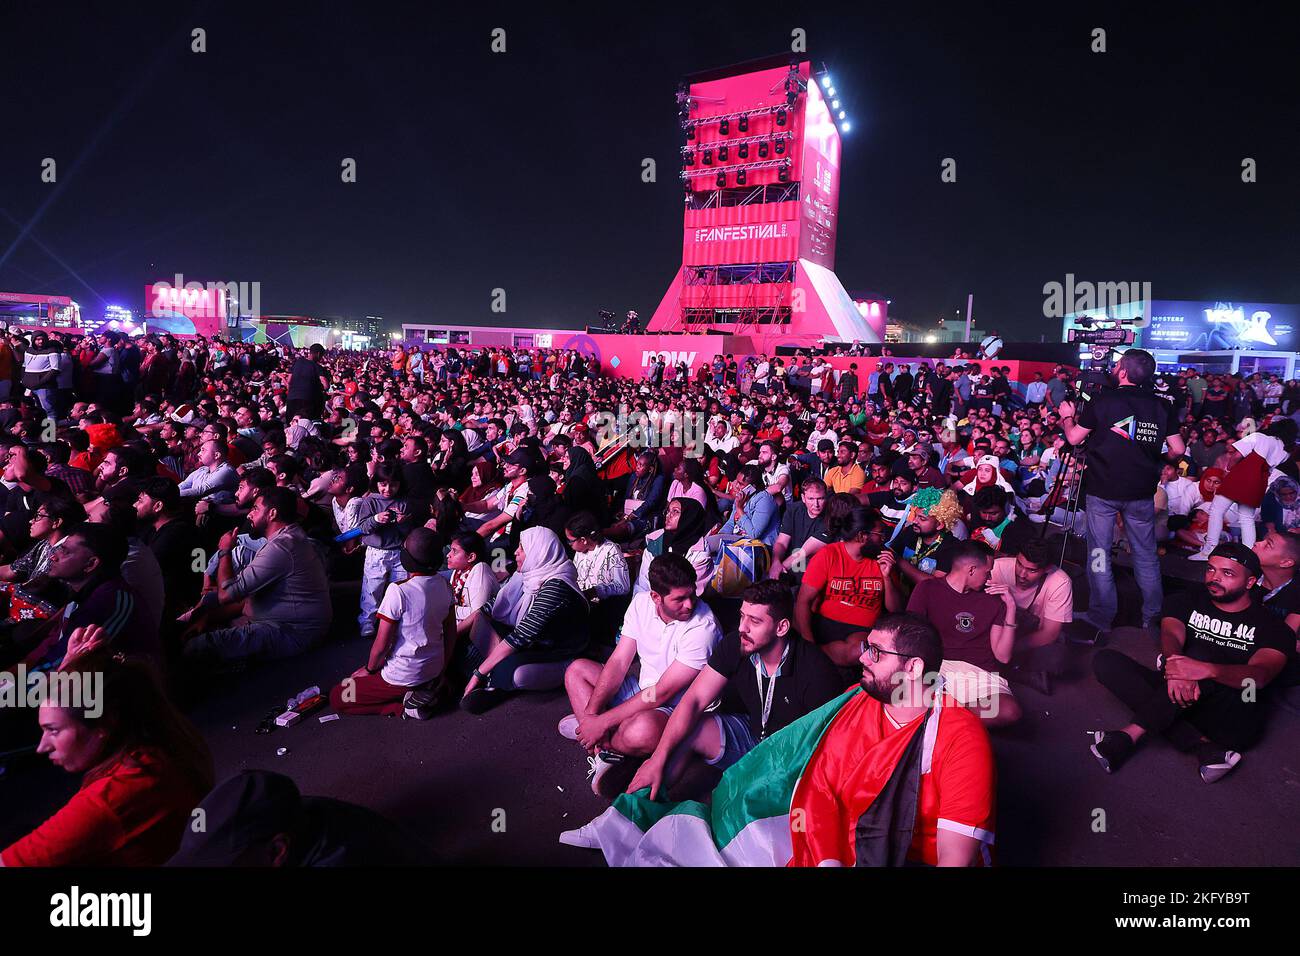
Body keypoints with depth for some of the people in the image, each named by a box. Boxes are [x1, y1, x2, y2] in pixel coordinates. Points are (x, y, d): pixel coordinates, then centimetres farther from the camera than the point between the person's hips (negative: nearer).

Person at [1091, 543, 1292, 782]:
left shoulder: (1272, 627, 3)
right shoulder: (1186, 602, 13)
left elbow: (1260, 675, -17)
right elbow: (1171, 636, -8)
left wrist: (1206, 670, -39)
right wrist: (1175, 670, -33)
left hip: (1235, 720, -4)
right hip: (1177, 699, 4)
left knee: (1200, 653, -32)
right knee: (1105, 660, -19)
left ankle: (1129, 735, -32)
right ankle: (1202, 746, -29)